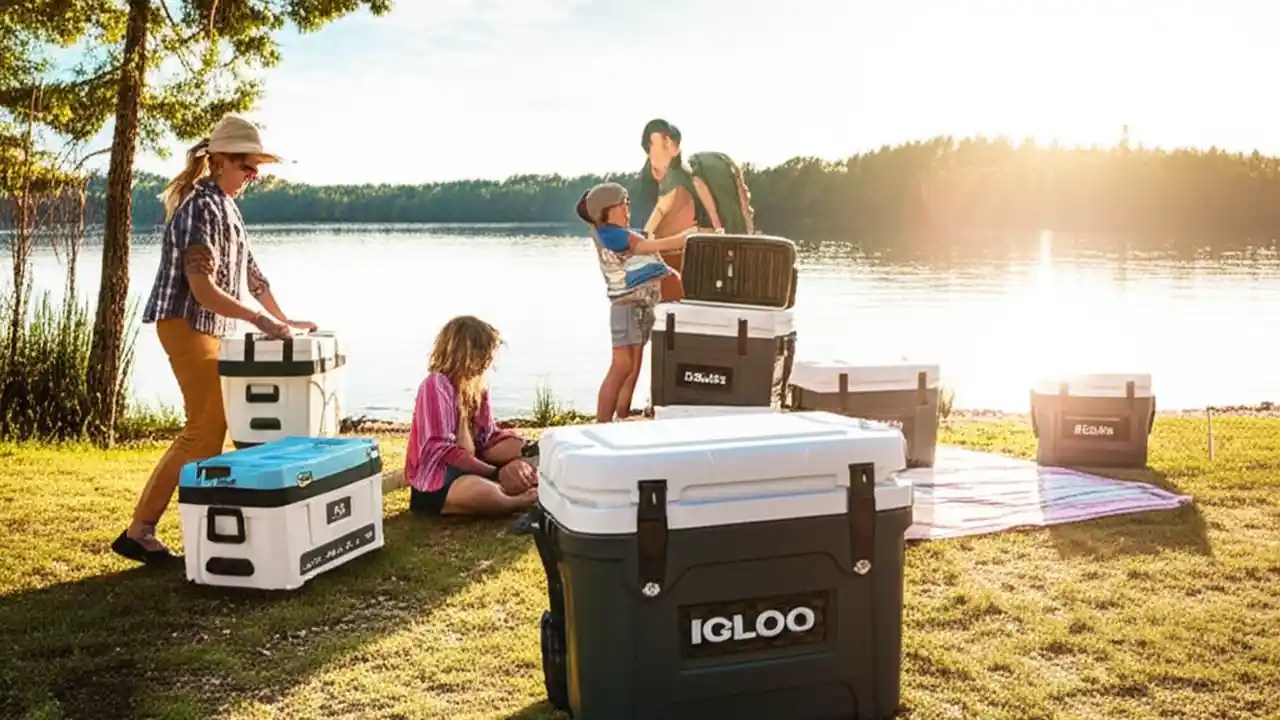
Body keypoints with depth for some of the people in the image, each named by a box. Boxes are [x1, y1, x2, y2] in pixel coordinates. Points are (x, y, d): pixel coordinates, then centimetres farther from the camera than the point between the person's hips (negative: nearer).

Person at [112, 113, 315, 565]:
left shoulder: (225, 205, 13)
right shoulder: (202, 207, -17)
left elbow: (247, 269, 18)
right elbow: (203, 289, -25)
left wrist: (283, 319, 17)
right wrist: (260, 320, -29)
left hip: (210, 329, 10)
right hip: (187, 326, -10)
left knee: (208, 427, 12)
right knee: (206, 430, -6)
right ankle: (139, 532, 0)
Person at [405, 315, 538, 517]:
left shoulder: (477, 385, 10)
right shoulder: (436, 385, -14)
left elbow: (489, 435, 8)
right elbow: (439, 451, -21)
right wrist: (496, 473, -22)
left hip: (467, 469, 9)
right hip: (433, 481, -9)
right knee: (482, 491, -37)